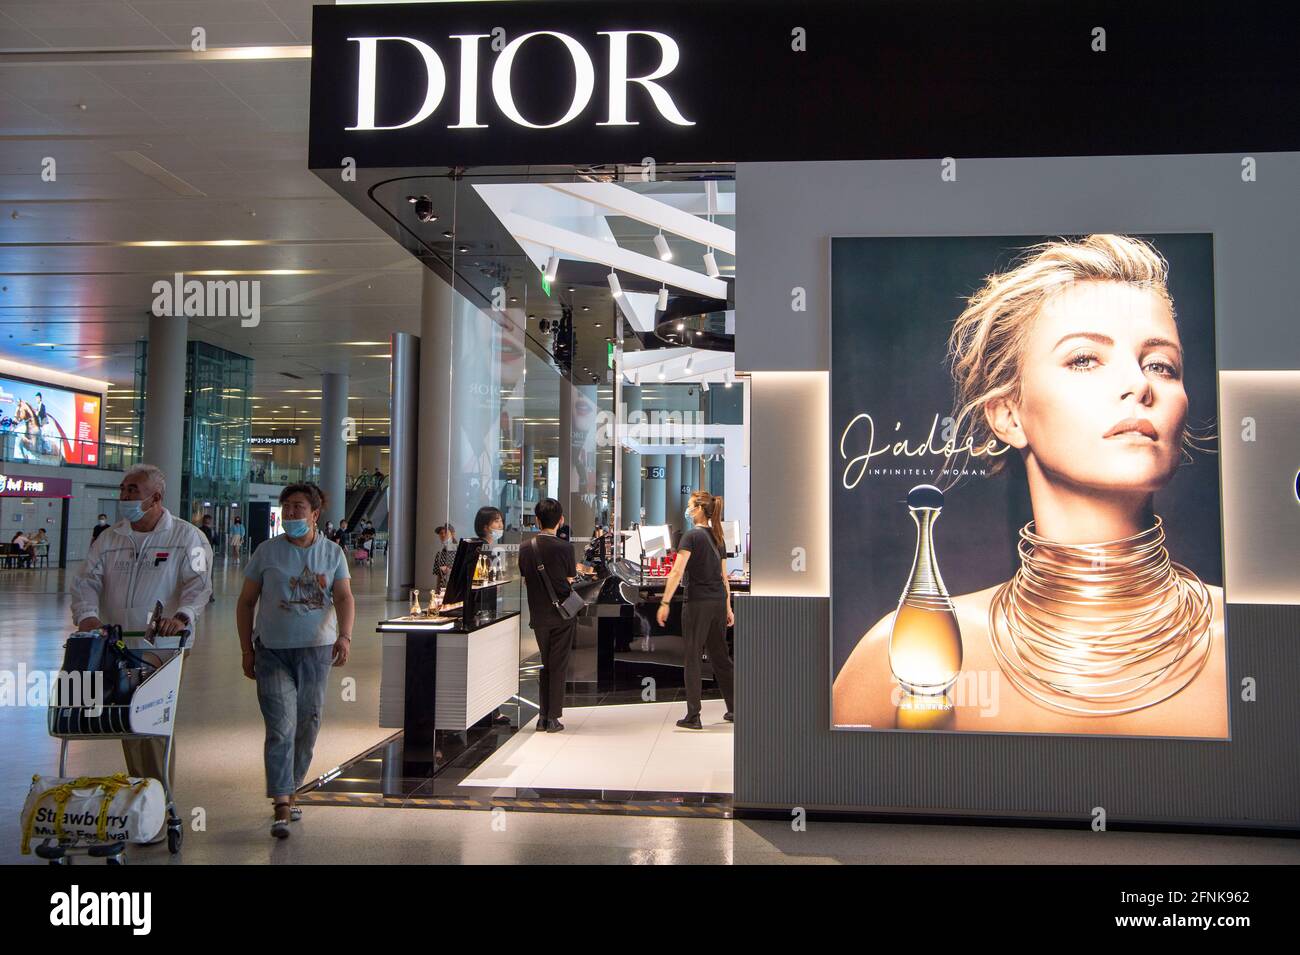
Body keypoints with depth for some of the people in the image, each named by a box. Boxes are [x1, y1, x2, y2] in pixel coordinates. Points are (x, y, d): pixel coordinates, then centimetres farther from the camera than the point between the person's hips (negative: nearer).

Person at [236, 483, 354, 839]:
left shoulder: (333, 553, 4)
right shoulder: (267, 551, 1)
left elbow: (344, 598, -4)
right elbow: (246, 602, 6)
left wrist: (344, 635, -21)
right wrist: (247, 650, 3)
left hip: (317, 650, 2)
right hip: (273, 650, -2)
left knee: (307, 727, 10)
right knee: (280, 727, -11)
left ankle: (288, 792, 29)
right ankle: (281, 808, -9)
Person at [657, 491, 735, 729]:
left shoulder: (691, 536, -10)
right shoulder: (717, 537, 12)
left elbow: (677, 572, -18)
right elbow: (724, 576, 15)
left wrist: (664, 603, -18)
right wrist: (728, 607, 18)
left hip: (697, 602, -7)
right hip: (719, 602, 7)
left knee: (693, 658, 0)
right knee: (720, 656, 16)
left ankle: (693, 716, 2)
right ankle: (735, 709, 23)